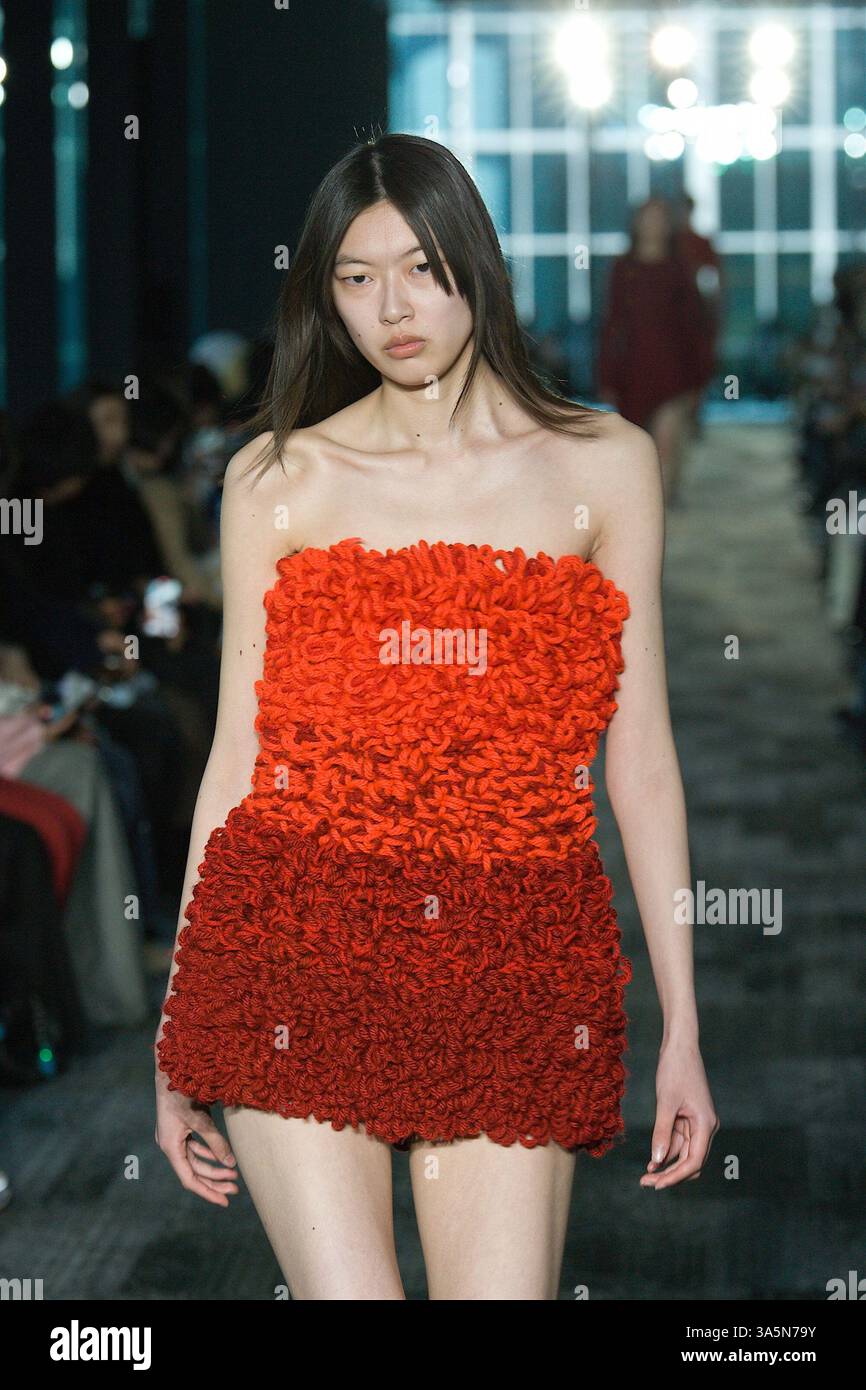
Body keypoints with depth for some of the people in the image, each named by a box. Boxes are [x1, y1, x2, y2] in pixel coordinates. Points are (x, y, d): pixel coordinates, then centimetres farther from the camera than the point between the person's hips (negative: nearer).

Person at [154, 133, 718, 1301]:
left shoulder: (604, 466, 10)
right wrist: (179, 1033, 7)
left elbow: (639, 755, 9)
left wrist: (682, 1025, 5)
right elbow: (237, 750, 10)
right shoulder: (278, 479, 10)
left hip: (518, 968, 1)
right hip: (301, 947, 0)